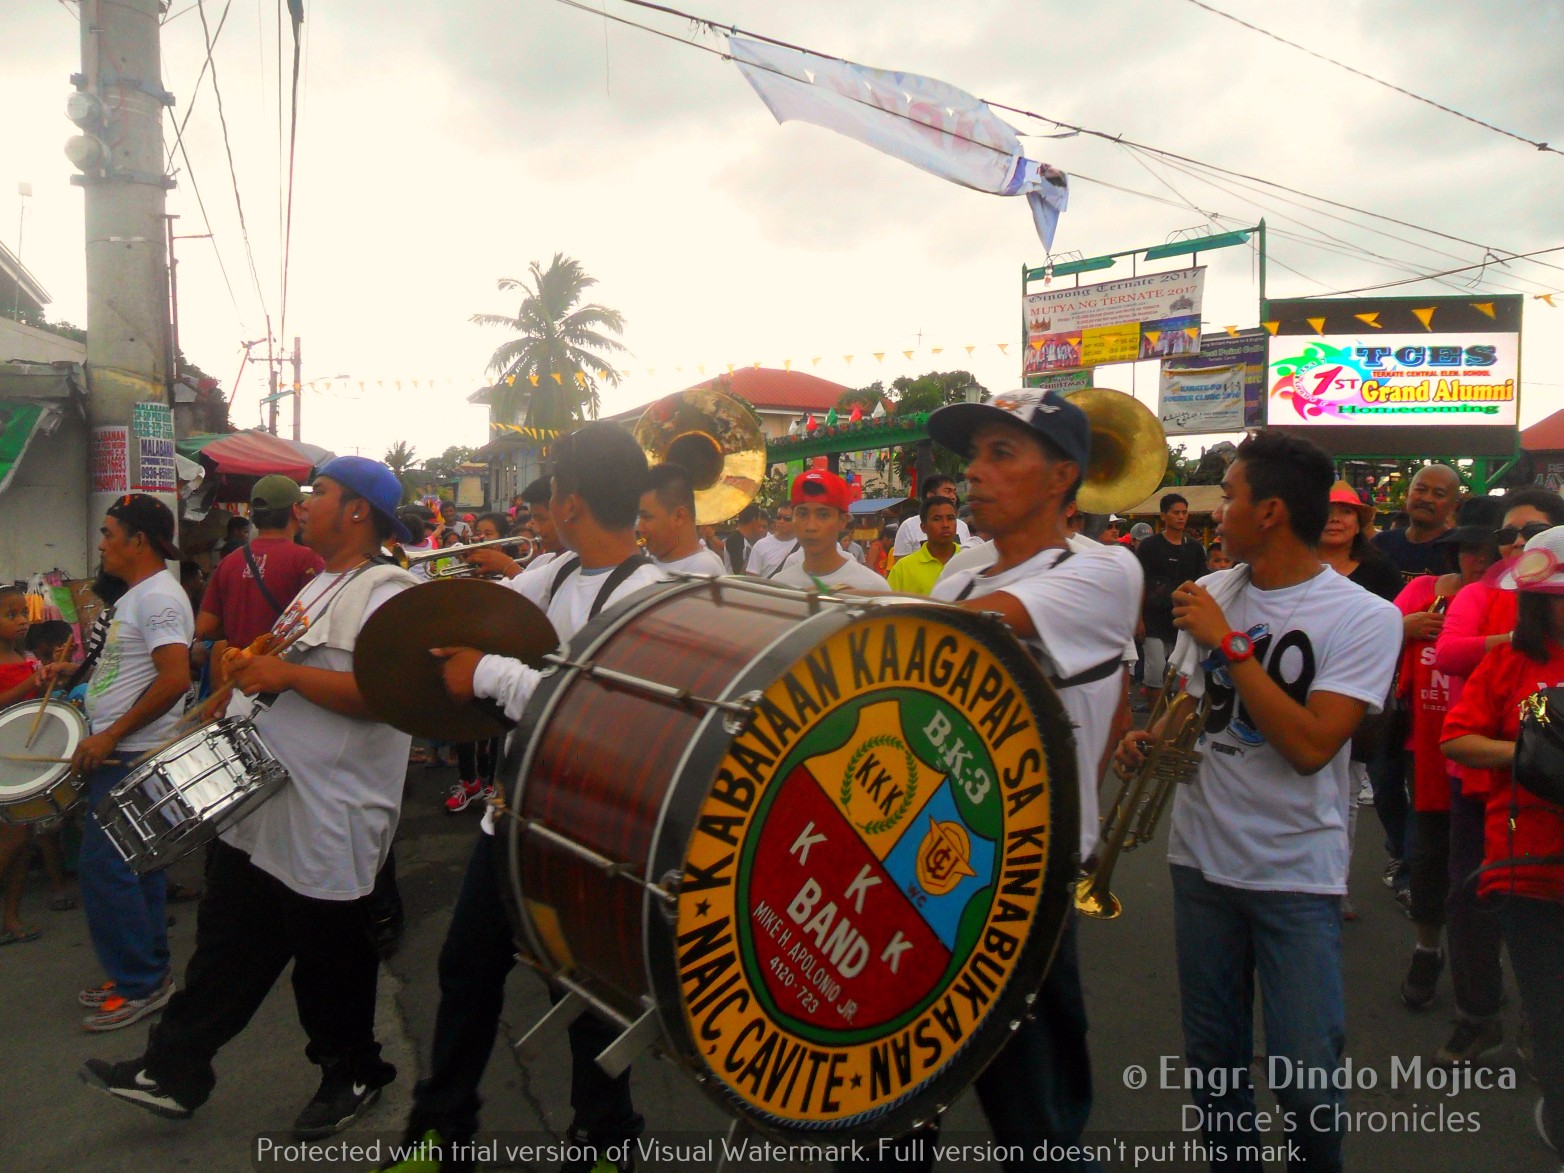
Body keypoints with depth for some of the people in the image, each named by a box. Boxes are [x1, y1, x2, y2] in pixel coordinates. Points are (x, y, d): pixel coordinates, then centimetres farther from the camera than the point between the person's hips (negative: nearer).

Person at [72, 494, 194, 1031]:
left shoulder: (159, 597, -17)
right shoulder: (137, 595, 15)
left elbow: (175, 680, -26)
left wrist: (110, 736, -21)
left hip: (134, 756, -10)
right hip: (122, 754, 10)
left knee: (103, 866, -7)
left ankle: (141, 984, 3)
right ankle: (147, 974, 24)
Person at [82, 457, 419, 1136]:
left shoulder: (385, 592, -17)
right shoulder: (320, 585, 16)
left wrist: (285, 674, -28)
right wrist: (248, 677, 17)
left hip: (326, 823, -9)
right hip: (258, 811, 9)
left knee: (330, 963, 8)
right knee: (226, 947, 17)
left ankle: (352, 1074, 28)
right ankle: (173, 1073, 30)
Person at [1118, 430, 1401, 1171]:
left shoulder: (1363, 618, -11)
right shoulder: (1208, 594, 3)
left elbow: (1311, 745, -22)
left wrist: (1227, 640, -21)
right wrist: (1149, 739, -4)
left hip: (1297, 874, -4)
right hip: (1201, 858, 4)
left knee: (1306, 1078, 0)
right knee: (1212, 1056, 16)